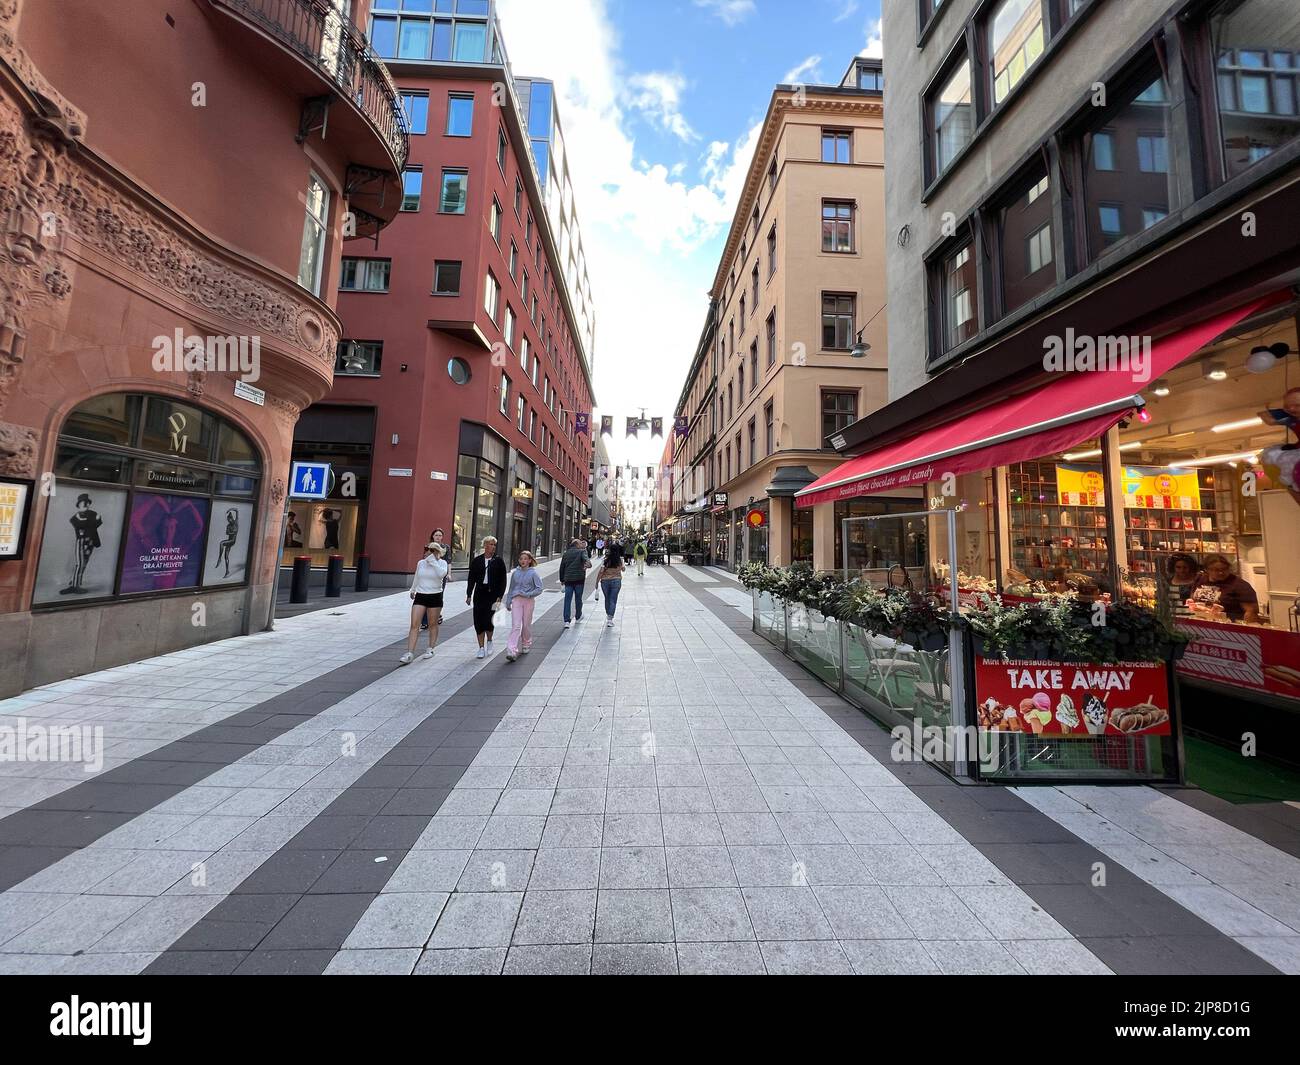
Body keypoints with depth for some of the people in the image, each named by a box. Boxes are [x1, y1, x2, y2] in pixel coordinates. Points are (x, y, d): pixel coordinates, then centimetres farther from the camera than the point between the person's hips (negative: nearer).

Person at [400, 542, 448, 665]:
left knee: (433, 625, 11)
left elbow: (442, 574, -27)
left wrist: (433, 561, -22)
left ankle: (430, 649, 26)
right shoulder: (420, 563, 5)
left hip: (435, 596, -2)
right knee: (414, 625, -6)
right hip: (420, 596, 3)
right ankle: (409, 653, -6)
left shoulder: (442, 563, -5)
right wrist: (413, 590, 34)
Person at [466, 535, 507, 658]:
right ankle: (481, 648, 14)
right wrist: (469, 595, 3)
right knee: (478, 621, 2)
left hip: (492, 594, -2)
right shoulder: (477, 561, 5)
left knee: (488, 620, -6)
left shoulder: (498, 562, 0)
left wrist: (499, 596, -7)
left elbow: (502, 581, 0)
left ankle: (489, 641, 24)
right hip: (479, 594, 2)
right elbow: (471, 579, 8)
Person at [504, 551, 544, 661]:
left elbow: (539, 589, -6)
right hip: (516, 600, 2)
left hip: (528, 601, -1)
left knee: (526, 624, 11)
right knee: (515, 625, -7)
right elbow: (511, 589, 15)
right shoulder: (515, 573, 7)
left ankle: (526, 645, 33)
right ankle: (512, 651, -11)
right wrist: (508, 602, 16)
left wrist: (528, 594, -17)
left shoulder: (533, 573, -3)